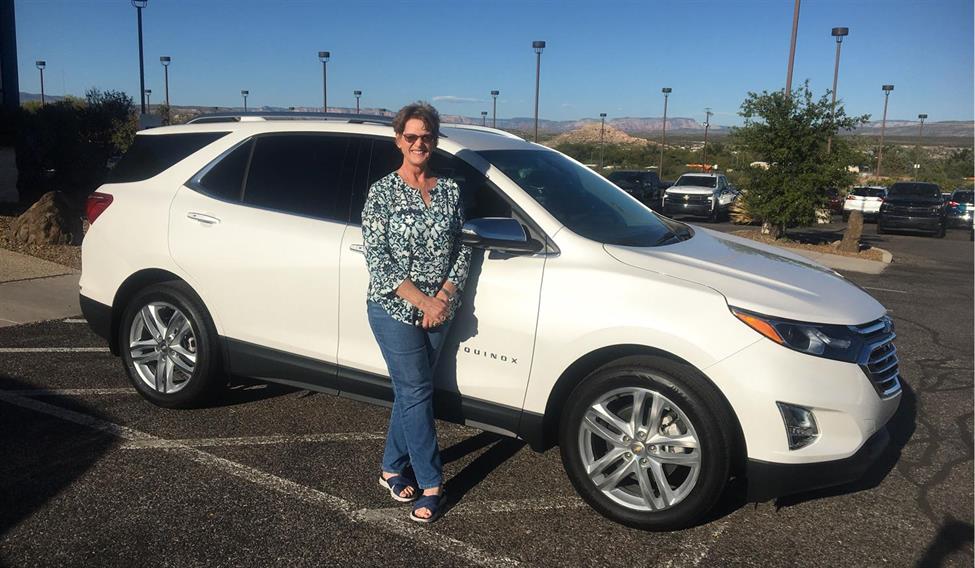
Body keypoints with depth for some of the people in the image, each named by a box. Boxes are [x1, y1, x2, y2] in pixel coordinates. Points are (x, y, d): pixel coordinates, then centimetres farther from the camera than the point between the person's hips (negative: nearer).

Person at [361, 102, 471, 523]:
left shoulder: (450, 190, 6)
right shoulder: (383, 192, -6)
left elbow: (462, 249, 6)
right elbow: (377, 258, -11)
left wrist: (445, 295, -10)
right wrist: (423, 300, -17)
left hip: (438, 310, 4)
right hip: (394, 309, -4)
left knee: (411, 390, 13)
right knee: (416, 392, 0)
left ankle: (392, 469, 29)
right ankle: (431, 485, 12)